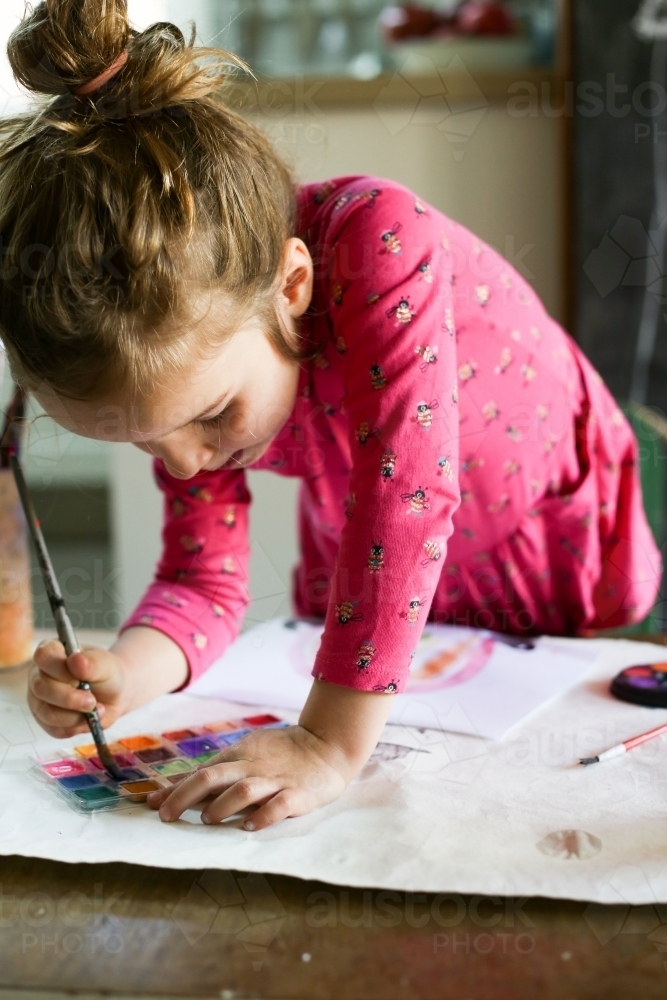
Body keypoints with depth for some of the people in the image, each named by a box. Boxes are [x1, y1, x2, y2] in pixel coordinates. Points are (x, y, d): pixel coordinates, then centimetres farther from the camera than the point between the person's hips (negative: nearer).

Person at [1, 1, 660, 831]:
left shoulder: (383, 244, -42)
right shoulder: (184, 354, -24)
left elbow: (408, 496, -46)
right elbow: (204, 578, -21)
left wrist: (332, 744, -46)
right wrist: (127, 672, -42)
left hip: (550, 539, -3)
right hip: (357, 574, 4)